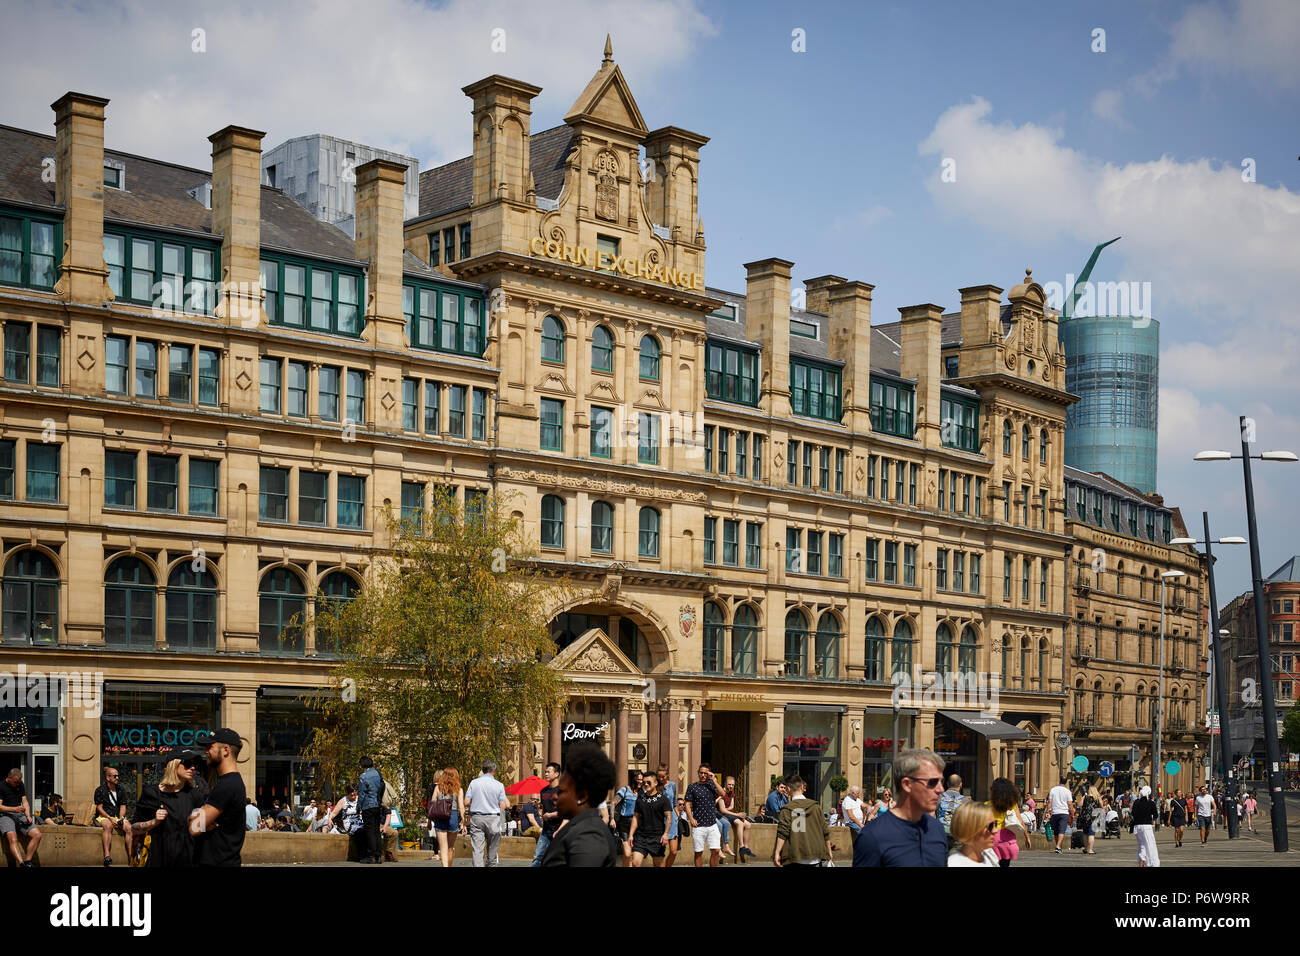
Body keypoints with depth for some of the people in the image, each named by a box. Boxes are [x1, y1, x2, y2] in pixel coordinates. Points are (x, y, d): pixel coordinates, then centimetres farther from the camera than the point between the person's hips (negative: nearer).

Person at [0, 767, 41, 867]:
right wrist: (14, 809, -22)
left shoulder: (21, 785, 16)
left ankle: (28, 862, -20)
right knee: (12, 839, -33)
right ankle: (22, 864, -47)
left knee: (37, 834, -17)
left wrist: (28, 816, -2)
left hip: (19, 815, 6)